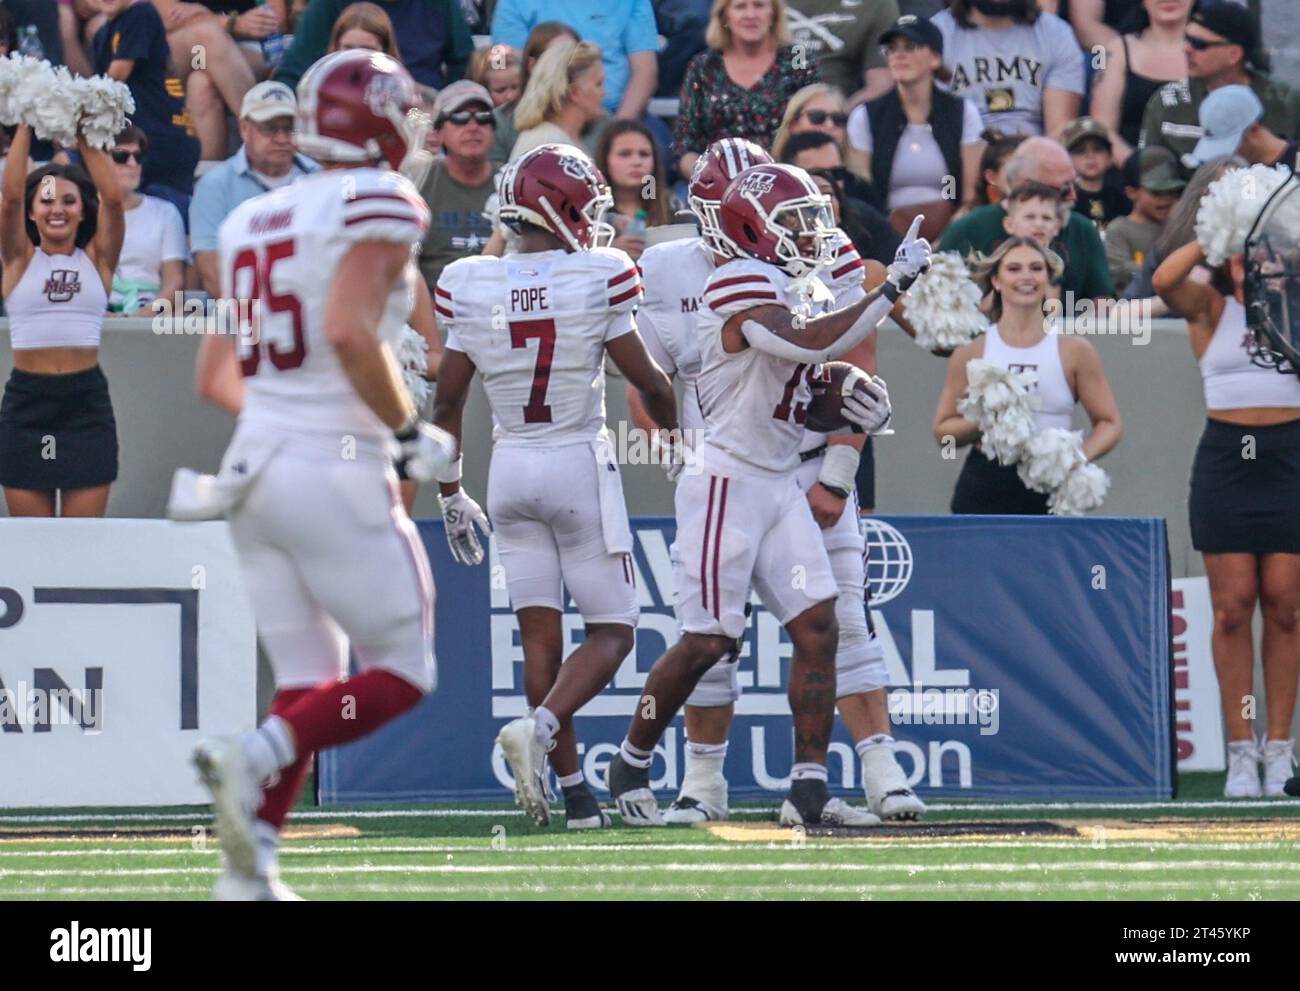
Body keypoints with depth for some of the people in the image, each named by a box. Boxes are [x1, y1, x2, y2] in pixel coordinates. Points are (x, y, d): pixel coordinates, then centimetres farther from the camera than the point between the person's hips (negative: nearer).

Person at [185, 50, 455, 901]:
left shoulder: (255, 220, 14)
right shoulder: (378, 205, -8)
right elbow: (349, 330, -22)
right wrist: (411, 433, -11)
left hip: (257, 467, 7)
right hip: (338, 473, -7)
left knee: (309, 686, 13)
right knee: (402, 676, 2)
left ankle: (250, 870, 2)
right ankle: (255, 758, -20)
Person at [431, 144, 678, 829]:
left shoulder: (468, 286, -2)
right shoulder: (598, 279, -12)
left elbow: (447, 401, 3)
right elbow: (647, 380, -4)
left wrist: (450, 496, 15)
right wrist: (674, 424, 18)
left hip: (509, 466, 4)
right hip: (580, 465, -4)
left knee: (540, 632, 7)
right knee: (612, 630, 4)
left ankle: (574, 791, 5)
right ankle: (538, 727, -21)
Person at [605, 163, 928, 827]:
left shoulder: (808, 292, 14)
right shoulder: (742, 287, -15)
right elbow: (808, 343, -32)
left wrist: (855, 405, 1)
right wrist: (892, 288, -28)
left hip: (781, 486, 9)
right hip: (726, 484, -9)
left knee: (818, 628, -2)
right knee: (707, 642, -4)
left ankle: (808, 790, 0)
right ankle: (631, 765, 16)